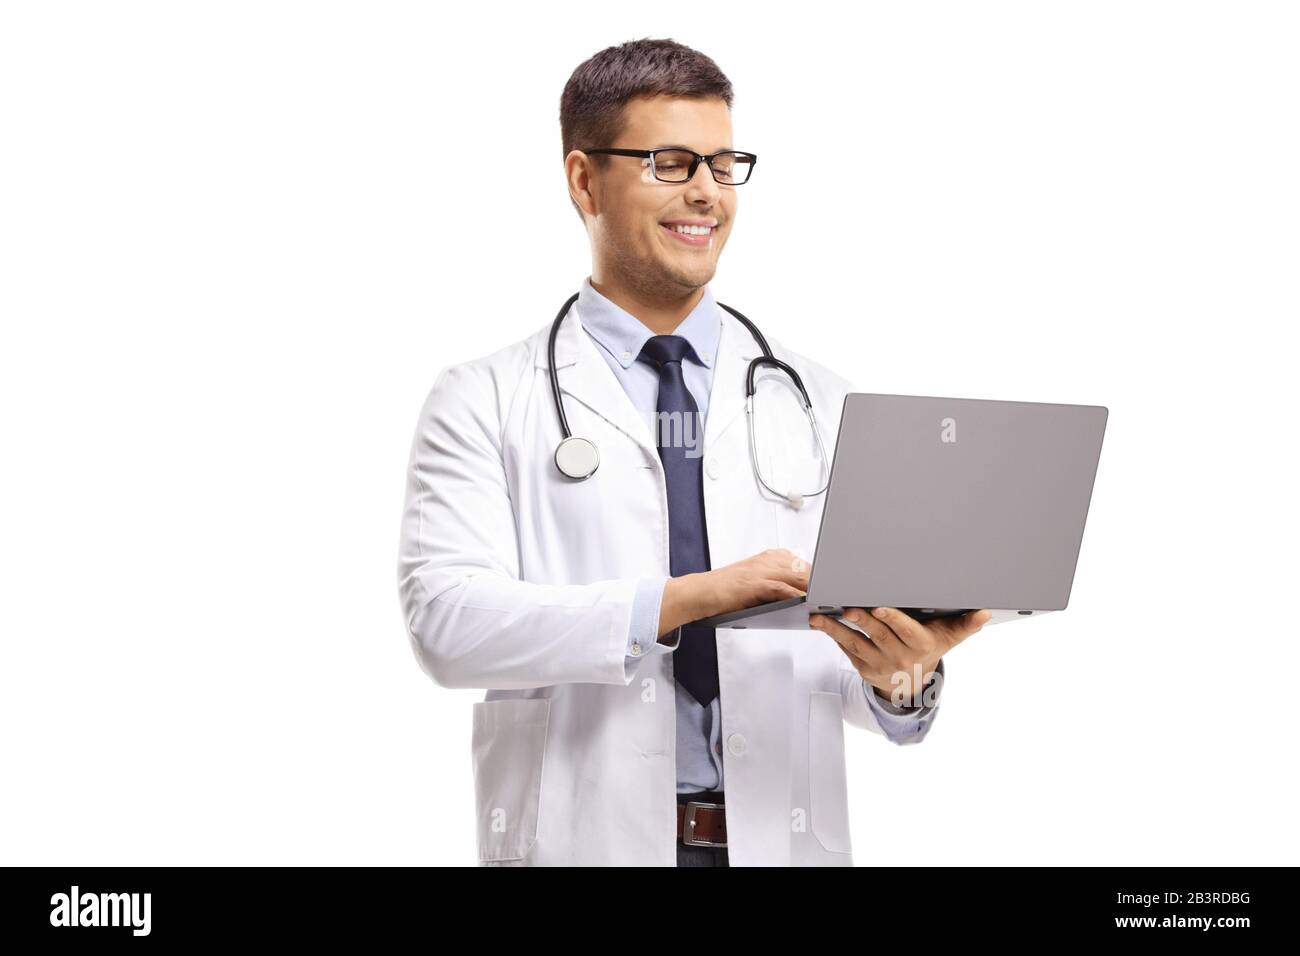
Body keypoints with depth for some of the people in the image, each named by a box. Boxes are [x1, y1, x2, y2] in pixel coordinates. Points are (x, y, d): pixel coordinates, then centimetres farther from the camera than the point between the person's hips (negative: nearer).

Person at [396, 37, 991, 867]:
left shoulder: (821, 403, 9)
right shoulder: (485, 402, 2)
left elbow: (867, 660, 5)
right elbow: (447, 619, -12)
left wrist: (903, 676, -18)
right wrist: (689, 597, -21)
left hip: (783, 840, 4)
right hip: (583, 838, -3)